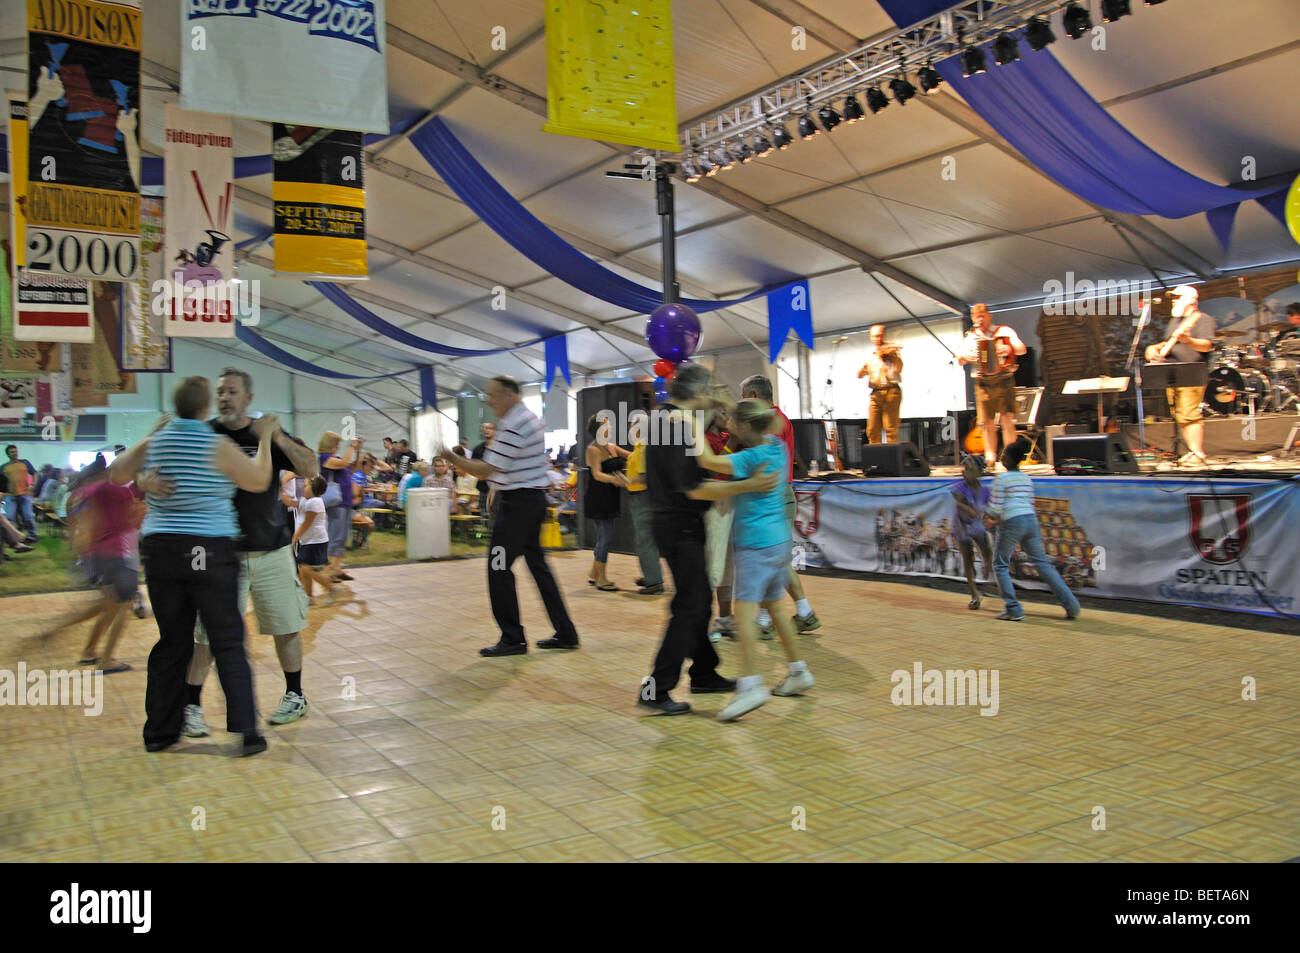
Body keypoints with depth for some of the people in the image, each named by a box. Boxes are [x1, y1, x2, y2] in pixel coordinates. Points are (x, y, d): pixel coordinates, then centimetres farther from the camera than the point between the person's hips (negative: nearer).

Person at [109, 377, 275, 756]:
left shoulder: (154, 443, 5)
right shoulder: (217, 446, -10)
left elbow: (116, 474, 18)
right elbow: (259, 481, -3)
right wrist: (264, 438, 10)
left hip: (160, 550, 5)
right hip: (210, 552, -5)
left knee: (172, 643, 15)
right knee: (228, 645, 1)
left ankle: (159, 731, 21)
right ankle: (244, 732, 0)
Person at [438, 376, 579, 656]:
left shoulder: (513, 427, -18)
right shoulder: (529, 418, 15)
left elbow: (487, 470, -20)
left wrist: (453, 458, -11)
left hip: (517, 502, -10)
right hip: (534, 498, 10)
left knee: (499, 567, -4)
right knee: (537, 563, 13)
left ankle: (513, 638, 1)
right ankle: (565, 633, 15)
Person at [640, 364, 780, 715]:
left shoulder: (664, 421, 11)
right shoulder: (680, 426, -20)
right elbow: (694, 488, -25)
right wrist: (748, 486, -26)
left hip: (676, 524, 10)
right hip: (681, 526, -10)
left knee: (699, 600, 18)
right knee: (689, 606, -6)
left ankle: (704, 675, 29)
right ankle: (655, 690, -2)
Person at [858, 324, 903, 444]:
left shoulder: (890, 349, 5)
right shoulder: (870, 355, 19)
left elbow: (898, 368, -10)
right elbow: (860, 375, 13)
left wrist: (891, 354, -25)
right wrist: (863, 370, -9)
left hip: (891, 392, -5)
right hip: (875, 394, 5)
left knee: (890, 428, -10)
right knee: (872, 430, 0)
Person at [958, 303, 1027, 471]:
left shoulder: (1003, 331, 4)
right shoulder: (970, 337, 13)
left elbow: (1022, 349, -4)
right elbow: (960, 360, 16)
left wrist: (1010, 348, -24)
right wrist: (963, 357, -6)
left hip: (1004, 381, -3)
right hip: (983, 383, 3)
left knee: (1007, 419, -10)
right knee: (988, 423, 3)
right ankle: (990, 460, 10)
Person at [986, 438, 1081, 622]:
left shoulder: (1001, 479, -5)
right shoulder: (1027, 479, 16)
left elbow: (995, 507, -9)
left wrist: (988, 515, 14)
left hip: (1012, 523, -6)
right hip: (1031, 519, 6)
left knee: (1000, 564, 8)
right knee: (1042, 562, 11)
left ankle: (1014, 609, 3)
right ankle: (1070, 604, 5)